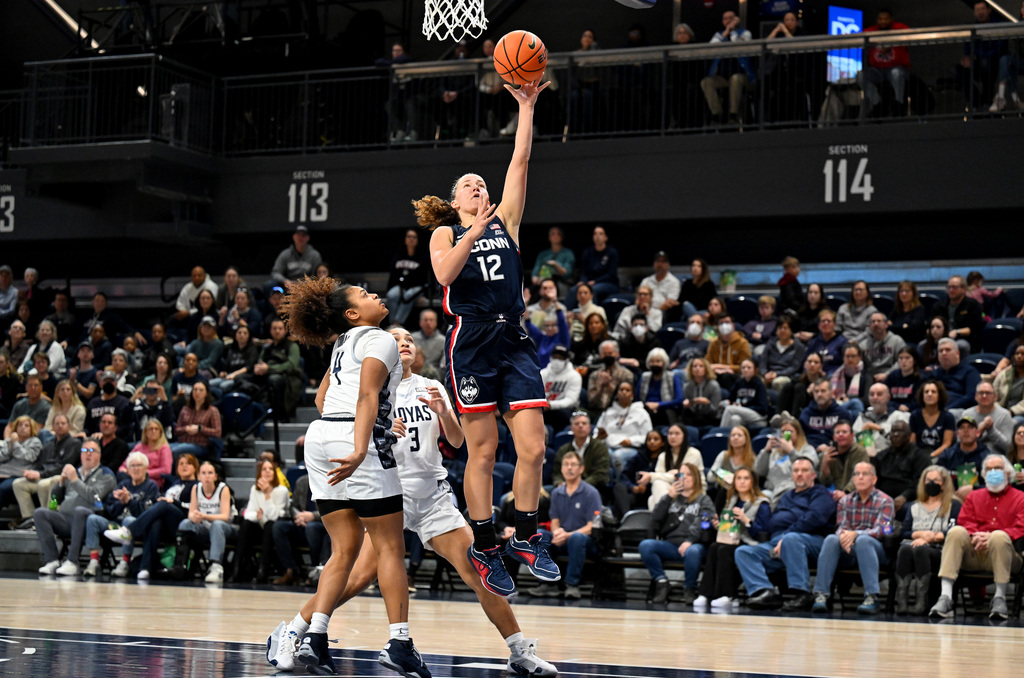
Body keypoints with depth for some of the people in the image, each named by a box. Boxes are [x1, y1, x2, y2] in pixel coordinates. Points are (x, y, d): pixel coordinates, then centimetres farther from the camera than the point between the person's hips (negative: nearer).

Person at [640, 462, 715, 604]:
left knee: (693, 551, -40)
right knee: (645, 545, -26)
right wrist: (669, 497, 2)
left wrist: (690, 541, -18)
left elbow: (704, 524, -1)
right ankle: (661, 582, -14)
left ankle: (689, 588, -18)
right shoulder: (671, 499, 28)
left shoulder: (704, 500, 18)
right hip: (670, 544, 3)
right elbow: (655, 517, 12)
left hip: (693, 544, -3)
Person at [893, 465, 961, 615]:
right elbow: (905, 532, 15)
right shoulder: (914, 507, 29)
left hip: (941, 552, -3)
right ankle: (901, 600, -47)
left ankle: (922, 601, -44)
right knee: (905, 548, -34)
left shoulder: (954, 505, 16)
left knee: (920, 549, -38)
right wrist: (920, 534, -4)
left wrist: (931, 538, -12)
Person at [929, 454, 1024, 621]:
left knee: (999, 536, -36)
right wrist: (976, 536, -14)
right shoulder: (974, 496, 26)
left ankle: (1000, 598, -29)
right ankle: (946, 597, -38)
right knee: (956, 532, -27)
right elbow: (964, 523, 11)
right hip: (973, 554, 3)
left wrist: (992, 537, -17)